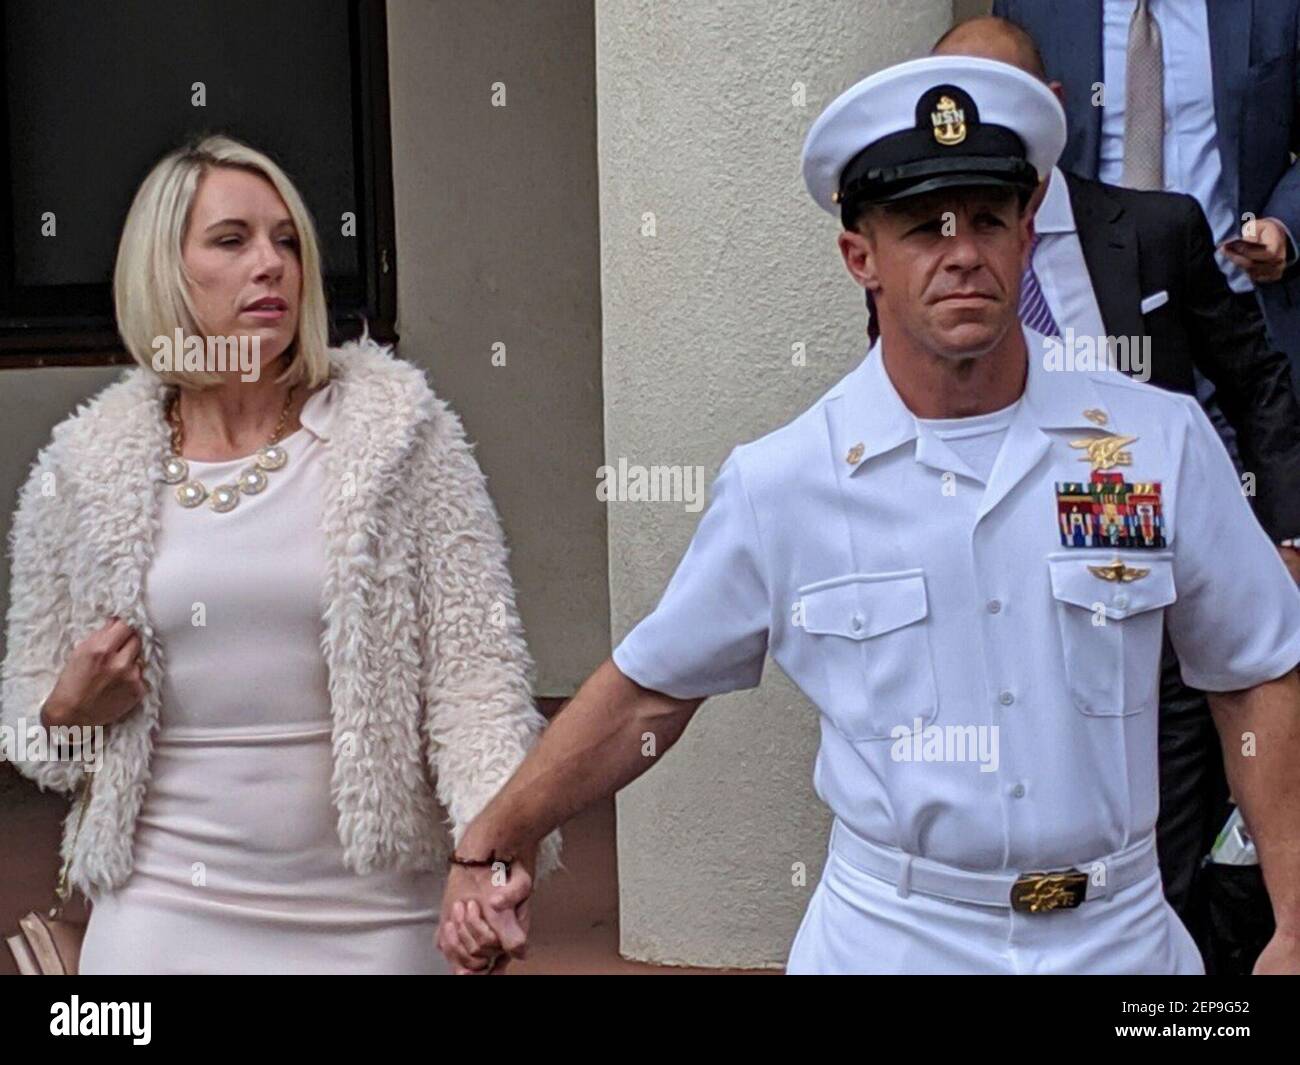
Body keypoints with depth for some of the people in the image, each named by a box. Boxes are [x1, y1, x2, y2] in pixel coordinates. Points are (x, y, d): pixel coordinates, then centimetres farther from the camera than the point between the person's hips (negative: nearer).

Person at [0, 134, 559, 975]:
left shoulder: (396, 431, -4)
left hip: (374, 910, -1)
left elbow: (476, 670, -9)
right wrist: (69, 706, -9)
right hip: (165, 906, 1)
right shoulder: (85, 470, 1)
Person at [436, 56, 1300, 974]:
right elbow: (651, 691, 2)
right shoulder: (778, 486, -8)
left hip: (1122, 936, 2)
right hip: (888, 937, -1)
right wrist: (492, 842, -5)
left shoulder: (1163, 441, -6)